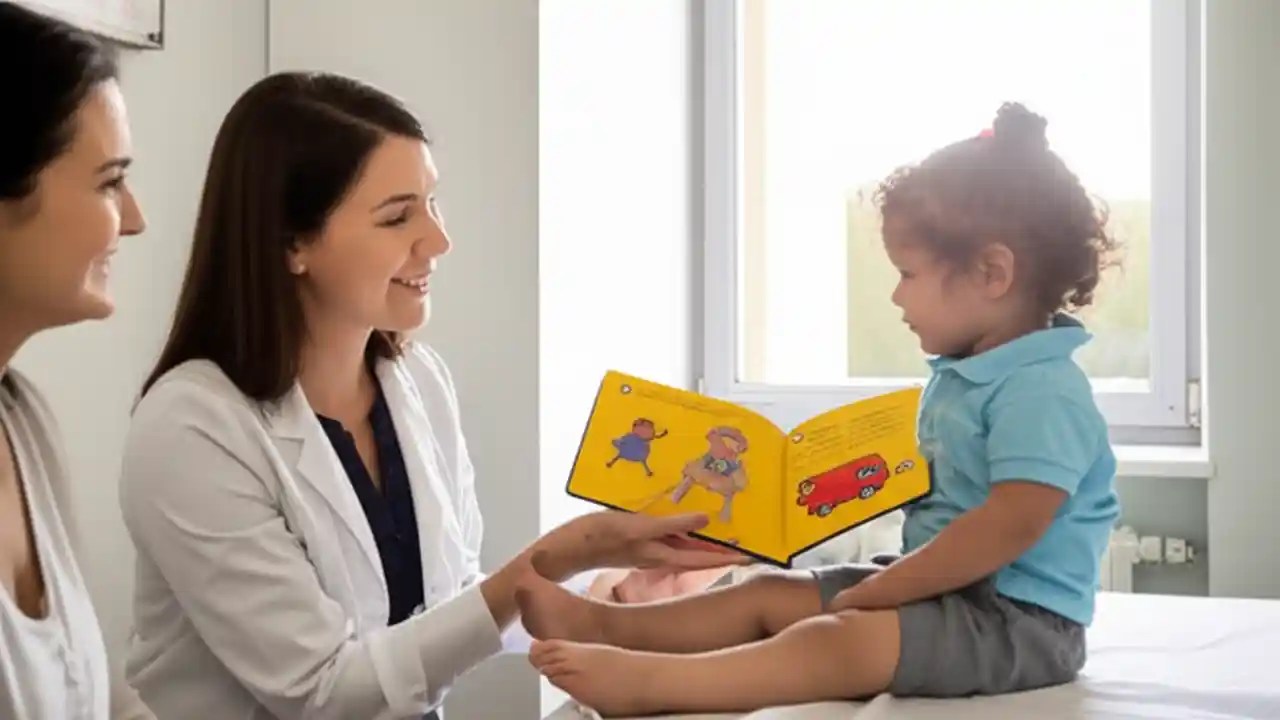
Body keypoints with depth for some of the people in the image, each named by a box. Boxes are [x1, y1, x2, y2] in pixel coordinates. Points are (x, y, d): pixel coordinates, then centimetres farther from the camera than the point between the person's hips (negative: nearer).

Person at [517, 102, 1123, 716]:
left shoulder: (1041, 391, -20)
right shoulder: (961, 376, 13)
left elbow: (1011, 526, -29)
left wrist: (876, 592, -24)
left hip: (1019, 619, -10)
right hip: (948, 590, 10)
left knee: (843, 640, -31)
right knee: (772, 593, 4)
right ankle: (609, 624, 1)